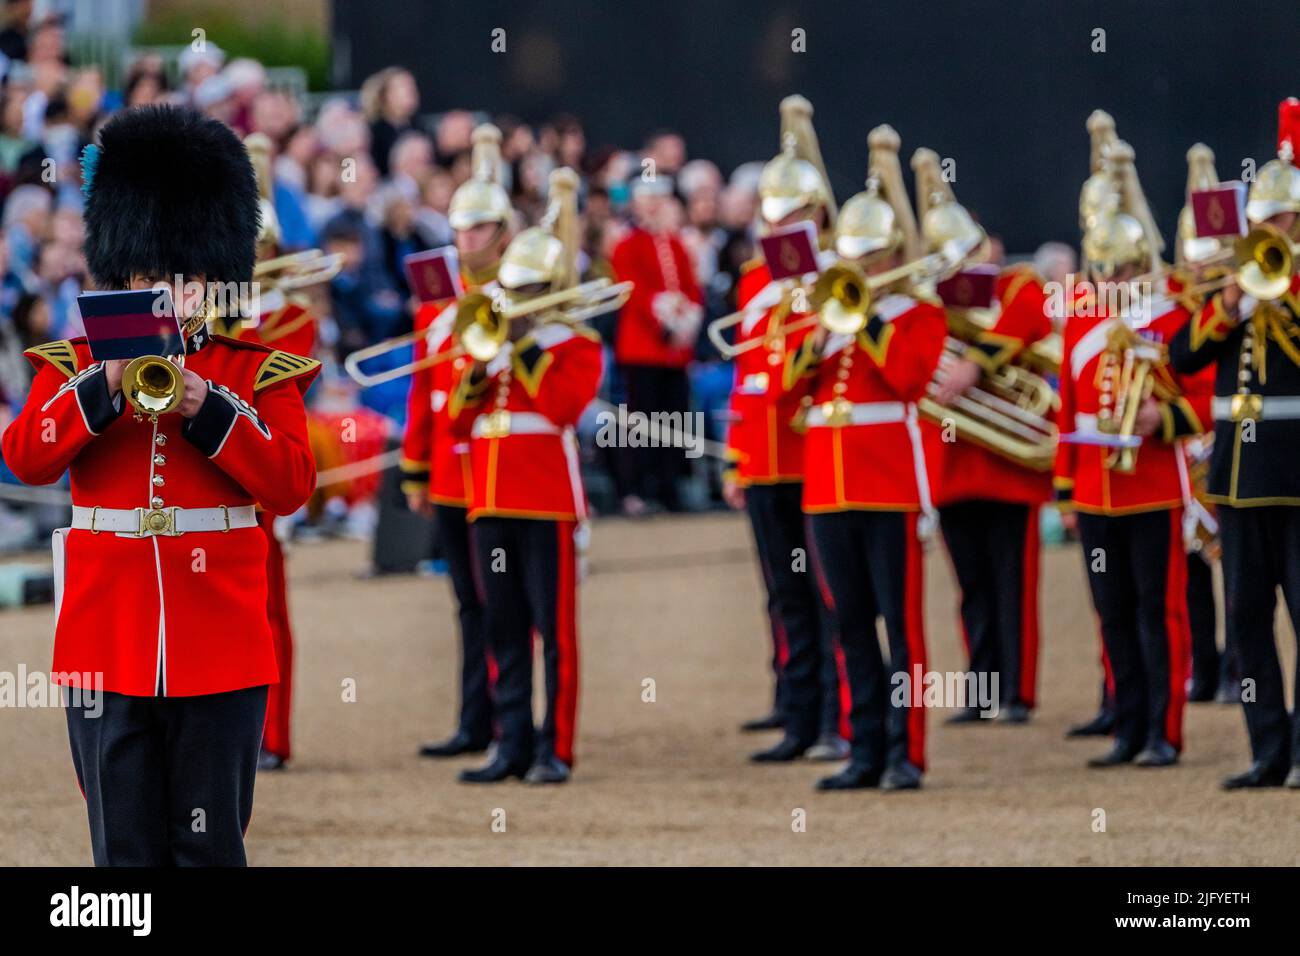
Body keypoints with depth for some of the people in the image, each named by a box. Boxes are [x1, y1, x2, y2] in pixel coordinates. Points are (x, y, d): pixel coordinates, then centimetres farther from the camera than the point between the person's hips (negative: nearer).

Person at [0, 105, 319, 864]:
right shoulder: (74, 366, 9)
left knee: (211, 845, 1)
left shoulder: (259, 374, 6)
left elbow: (291, 485, -5)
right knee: (127, 847, 4)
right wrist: (108, 382, -18)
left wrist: (204, 407, -16)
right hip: (107, 646, 1)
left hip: (220, 648, -1)